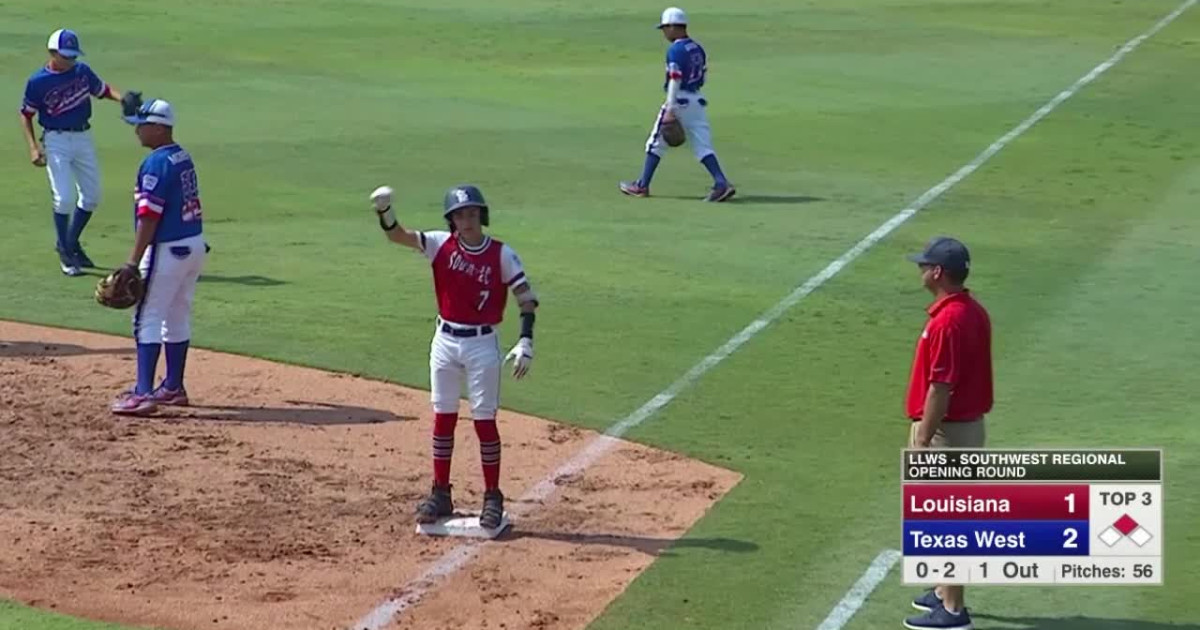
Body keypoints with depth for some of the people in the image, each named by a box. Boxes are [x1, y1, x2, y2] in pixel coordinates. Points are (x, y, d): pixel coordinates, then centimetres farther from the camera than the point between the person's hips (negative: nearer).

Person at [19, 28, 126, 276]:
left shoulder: (82, 71, 1)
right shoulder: (38, 81, -10)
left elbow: (103, 90, 14)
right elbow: (26, 115, -1)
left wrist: (123, 99, -8)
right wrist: (33, 147, -12)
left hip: (83, 137, 5)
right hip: (56, 141, -5)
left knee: (92, 196, 10)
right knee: (64, 197, -12)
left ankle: (71, 243, 30)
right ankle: (65, 254, 3)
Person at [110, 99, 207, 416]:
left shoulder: (155, 164, -17)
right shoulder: (183, 158, 10)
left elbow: (149, 218, -21)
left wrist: (133, 263, -20)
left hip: (169, 250, -9)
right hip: (195, 245, 9)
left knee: (148, 319, -7)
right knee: (177, 318, 17)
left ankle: (143, 394, -12)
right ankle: (173, 388, 25)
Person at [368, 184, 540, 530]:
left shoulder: (502, 255, -8)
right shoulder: (441, 245, -3)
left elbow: (526, 297, -7)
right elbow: (397, 235, -14)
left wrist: (525, 341, -18)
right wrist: (384, 210, -34)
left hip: (482, 344, -2)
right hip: (445, 341, 3)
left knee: (484, 421, 1)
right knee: (443, 418, 8)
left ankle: (493, 497, 11)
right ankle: (440, 494, 17)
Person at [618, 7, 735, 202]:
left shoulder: (675, 50, -13)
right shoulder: (697, 48, 12)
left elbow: (675, 80, -19)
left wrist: (670, 110, -20)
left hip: (679, 100, -7)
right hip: (697, 101, 7)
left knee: (656, 143, 7)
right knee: (703, 146, 2)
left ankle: (642, 186, 15)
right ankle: (721, 183, -15)